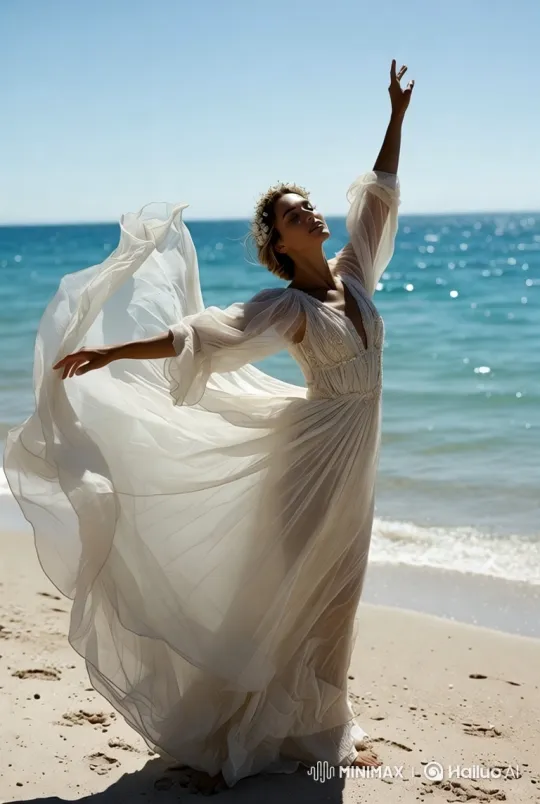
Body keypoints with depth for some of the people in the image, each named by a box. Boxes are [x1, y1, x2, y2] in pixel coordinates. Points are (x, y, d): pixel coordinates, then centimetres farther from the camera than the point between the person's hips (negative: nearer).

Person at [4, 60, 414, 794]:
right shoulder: (286, 307, -13)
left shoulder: (352, 272, 6)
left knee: (334, 595, 15)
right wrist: (106, 354, -27)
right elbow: (198, 337, -20)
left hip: (353, 459, 7)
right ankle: (212, 738, 7)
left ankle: (322, 726, 30)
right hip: (310, 456, -7)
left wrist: (397, 114, 17)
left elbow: (379, 192, 15)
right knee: (274, 597, -3)